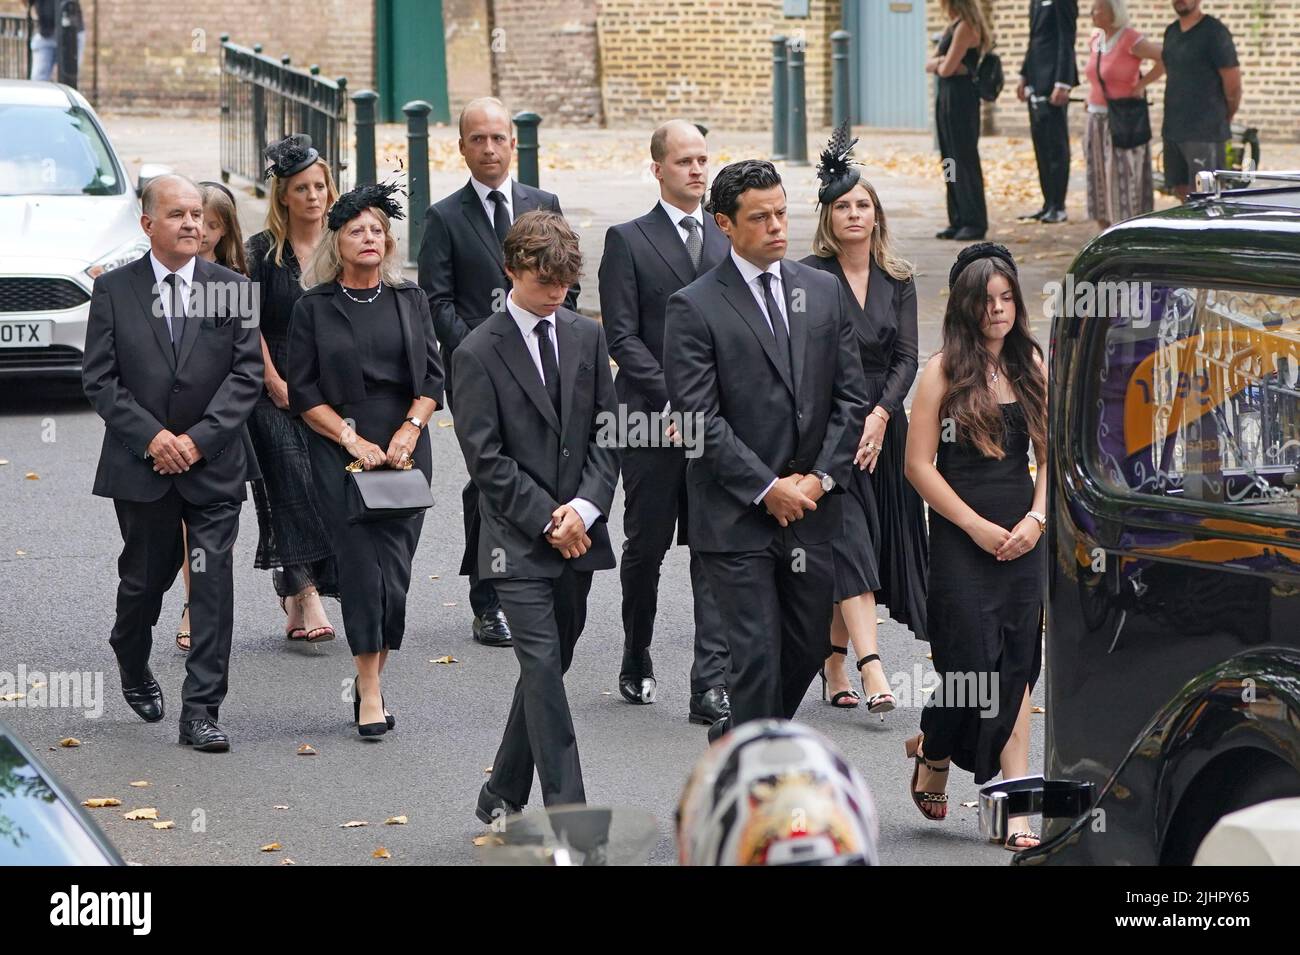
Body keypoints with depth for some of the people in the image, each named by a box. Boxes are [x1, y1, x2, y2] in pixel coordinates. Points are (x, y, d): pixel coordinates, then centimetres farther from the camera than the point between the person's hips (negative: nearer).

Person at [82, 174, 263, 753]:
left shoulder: (232, 289, 1)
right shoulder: (114, 290, 0)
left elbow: (247, 374, -2)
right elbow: (99, 379, -2)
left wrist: (198, 438, -12)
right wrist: (151, 437, -13)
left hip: (213, 464, 0)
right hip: (140, 466, 0)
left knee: (214, 580, -7)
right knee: (146, 575, 13)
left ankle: (201, 710, -4)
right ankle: (133, 667, 42)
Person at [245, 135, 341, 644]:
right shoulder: (262, 252, 1)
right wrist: (275, 383, -7)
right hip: (276, 393, -2)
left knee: (330, 487, -1)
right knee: (292, 486, -12)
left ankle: (295, 591, 12)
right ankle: (304, 595, -17)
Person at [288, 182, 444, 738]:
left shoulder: (409, 301, 10)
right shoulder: (314, 308, 3)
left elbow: (433, 377, 8)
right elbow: (303, 391, 0)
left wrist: (409, 431, -7)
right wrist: (351, 438, -10)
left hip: (405, 449, 2)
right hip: (340, 454, -2)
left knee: (395, 570, -3)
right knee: (360, 564, -9)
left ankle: (371, 678, 12)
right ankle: (370, 691, -6)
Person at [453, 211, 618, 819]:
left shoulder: (587, 337, 8)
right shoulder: (478, 353, -6)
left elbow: (608, 432, 8)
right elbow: (485, 457, -9)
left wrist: (585, 507, -7)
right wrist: (547, 519, -13)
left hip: (578, 535, 5)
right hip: (518, 541, -5)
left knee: (549, 666, 10)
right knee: (544, 667, -13)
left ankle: (503, 797, 25)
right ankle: (569, 818, -16)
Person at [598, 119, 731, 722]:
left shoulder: (729, 238, 12)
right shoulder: (628, 241, 1)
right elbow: (623, 337, -5)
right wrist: (670, 399, -14)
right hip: (651, 420, -2)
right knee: (645, 548, 9)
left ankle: (712, 684, -6)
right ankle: (636, 666, 27)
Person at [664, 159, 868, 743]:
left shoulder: (824, 292, 9)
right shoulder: (695, 307, -6)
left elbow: (850, 396, 8)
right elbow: (699, 417, -11)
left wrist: (821, 478, -4)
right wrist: (767, 489, -14)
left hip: (811, 510, 5)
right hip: (736, 516, -5)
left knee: (809, 645, 12)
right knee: (758, 654, -7)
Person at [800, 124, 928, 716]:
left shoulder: (896, 279, 8)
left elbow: (906, 357, 4)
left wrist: (881, 415, -9)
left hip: (882, 425, 4)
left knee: (871, 547, 6)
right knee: (849, 542, -14)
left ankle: (833, 666, 17)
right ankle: (870, 670, -24)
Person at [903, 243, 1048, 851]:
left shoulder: (1030, 365, 8)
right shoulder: (944, 371, -5)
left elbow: (1050, 452, 12)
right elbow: (919, 465, -7)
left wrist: (1037, 518, -3)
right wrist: (978, 526, -9)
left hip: (1023, 534, 4)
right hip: (959, 533, -4)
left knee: (1017, 669, 0)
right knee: (973, 659, -7)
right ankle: (935, 755, 23)